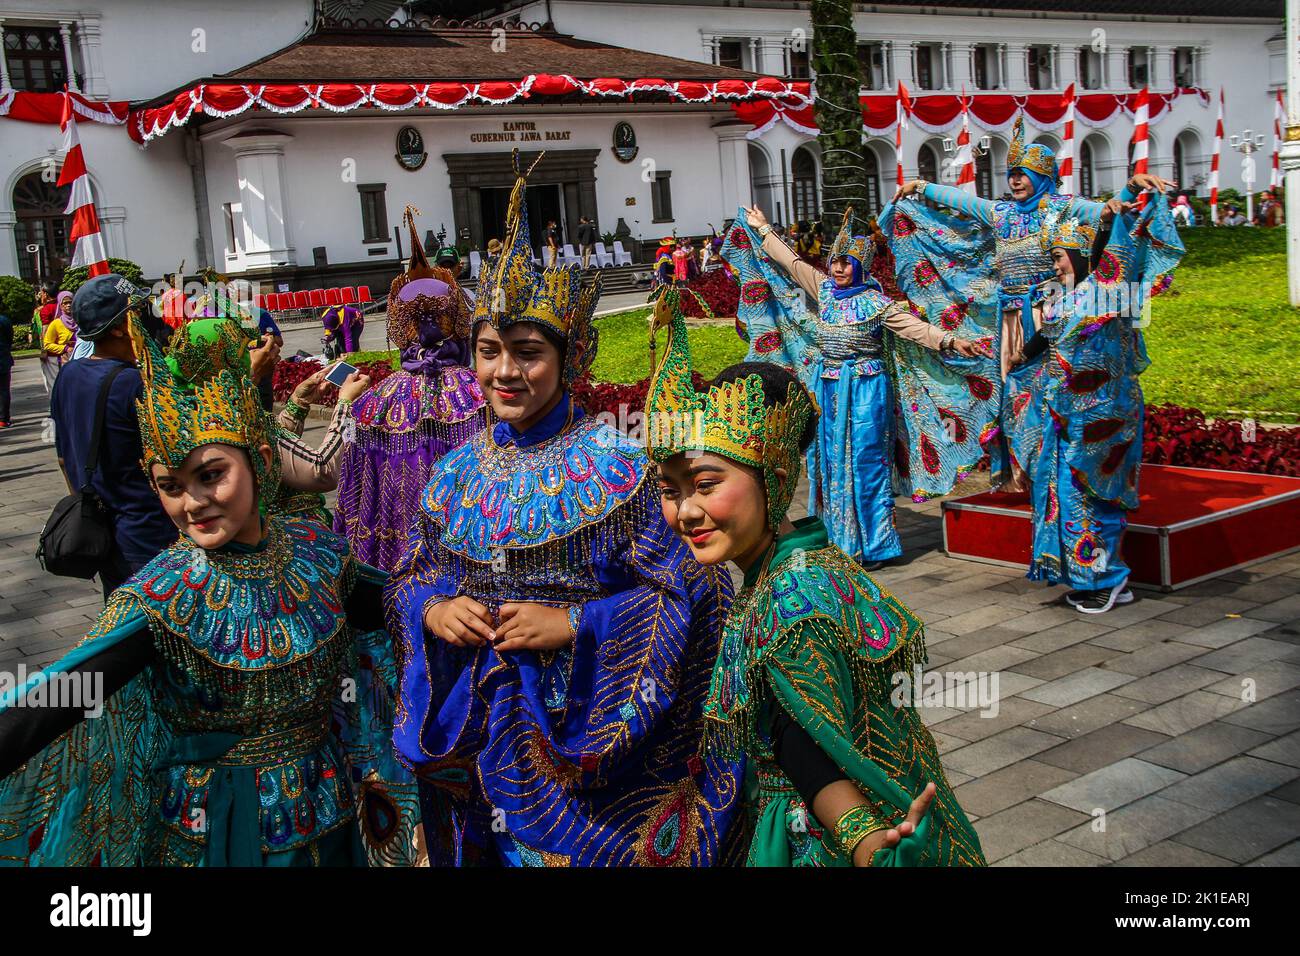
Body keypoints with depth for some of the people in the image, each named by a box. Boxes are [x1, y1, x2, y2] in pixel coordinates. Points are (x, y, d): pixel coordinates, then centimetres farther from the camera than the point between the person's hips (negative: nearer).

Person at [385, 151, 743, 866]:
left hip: (588, 729, -4)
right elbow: (410, 577, 13)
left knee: (583, 848, 5)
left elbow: (681, 591, -11)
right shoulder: (458, 473, 3)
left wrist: (574, 624, -20)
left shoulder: (613, 464, -11)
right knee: (504, 847, 16)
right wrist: (432, 608, -9)